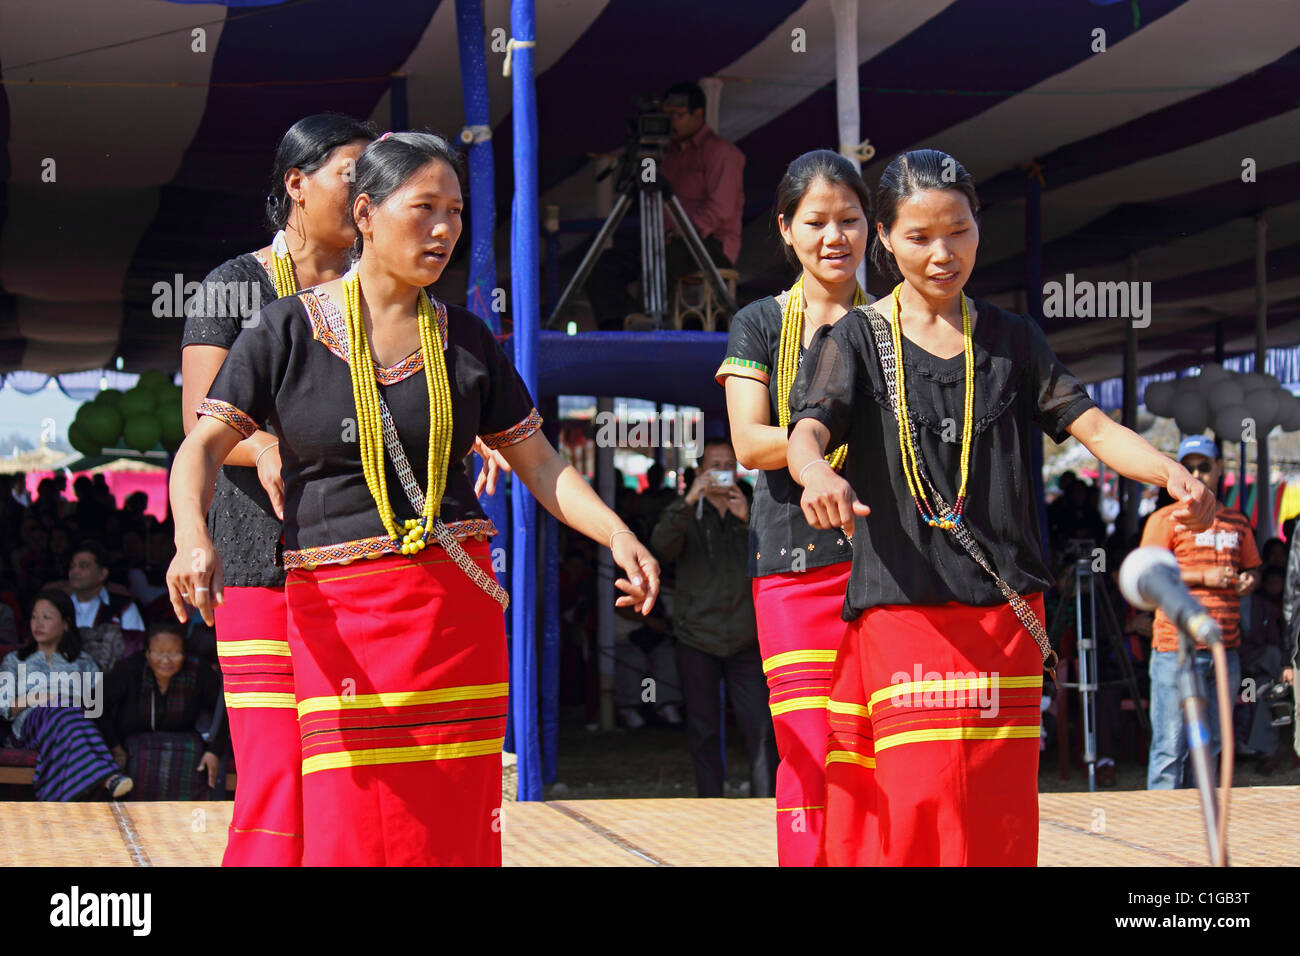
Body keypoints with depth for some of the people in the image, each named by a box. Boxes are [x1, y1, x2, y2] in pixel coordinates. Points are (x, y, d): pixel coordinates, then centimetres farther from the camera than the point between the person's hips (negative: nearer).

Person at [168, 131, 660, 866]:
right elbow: (203, 448, -2)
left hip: (457, 606, 3)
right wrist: (193, 537, -22)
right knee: (353, 830, -10)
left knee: (454, 828, 0)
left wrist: (616, 534, -2)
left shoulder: (465, 339, 11)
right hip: (339, 608, -3)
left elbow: (538, 462, 14)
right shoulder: (291, 330, 2)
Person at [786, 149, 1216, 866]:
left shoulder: (1011, 340, 11)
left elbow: (1092, 426, 3)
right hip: (900, 610, -3)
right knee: (917, 809, -12)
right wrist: (817, 475, -38)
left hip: (1005, 613, 3)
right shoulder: (854, 339, 2)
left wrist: (1171, 472, -17)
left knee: (997, 818, 3)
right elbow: (807, 432, -14)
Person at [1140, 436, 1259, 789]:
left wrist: (1248, 581, 1)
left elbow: (1253, 568, 26)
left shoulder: (1237, 522, 16)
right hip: (1177, 649, -5)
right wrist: (1203, 577, -15)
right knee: (1171, 747, -7)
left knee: (1209, 744, 10)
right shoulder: (1165, 519, 0)